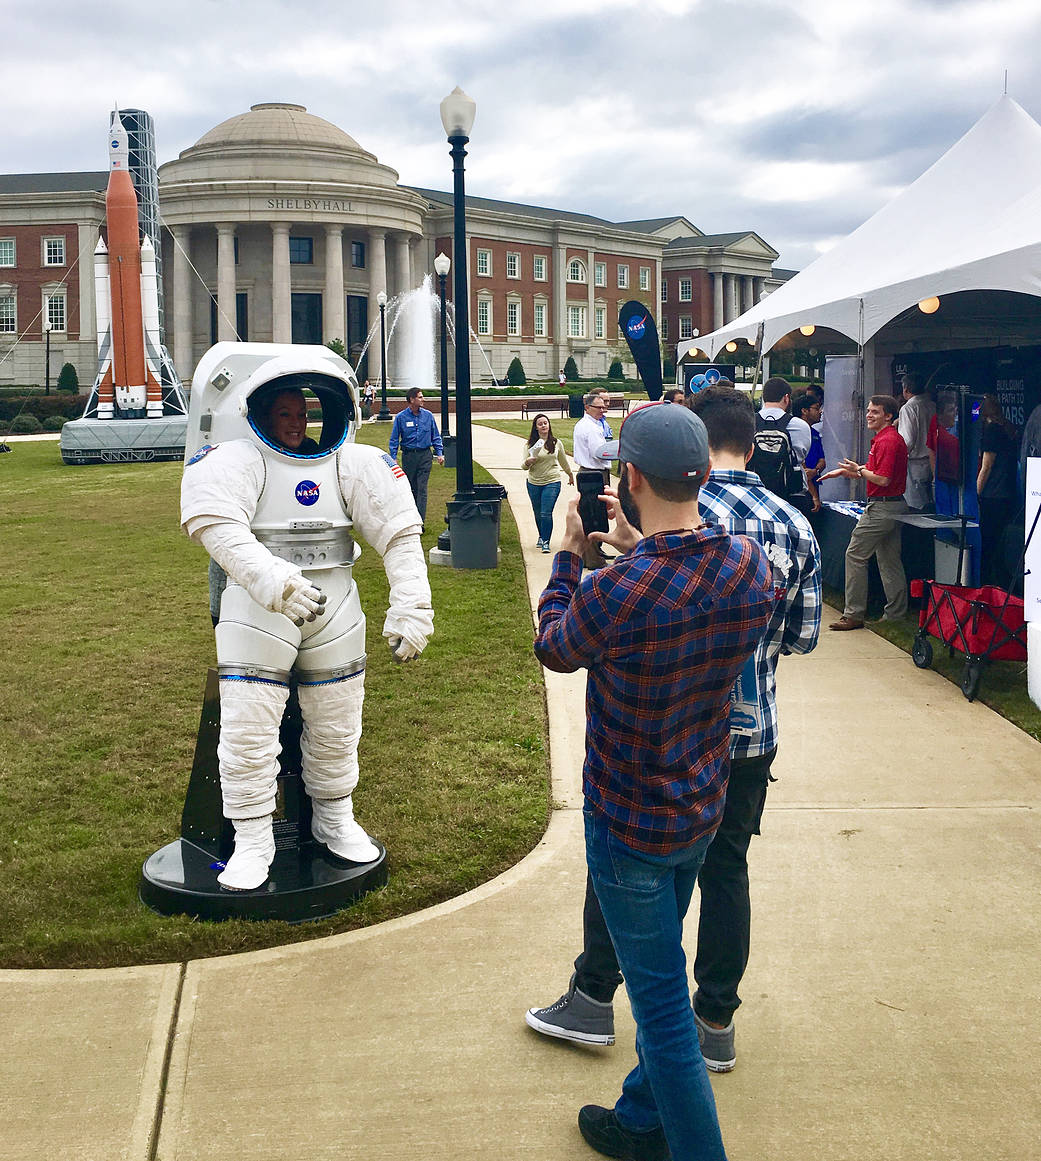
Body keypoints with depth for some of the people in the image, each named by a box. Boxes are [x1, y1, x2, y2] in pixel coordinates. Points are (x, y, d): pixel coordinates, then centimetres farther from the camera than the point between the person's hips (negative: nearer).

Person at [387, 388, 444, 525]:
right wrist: (393, 458, -6)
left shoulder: (428, 415, 5)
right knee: (410, 489, 8)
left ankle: (420, 522, -11)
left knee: (422, 489, -7)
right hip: (408, 456, 0)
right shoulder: (401, 417, -1)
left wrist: (440, 453, 3)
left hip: (425, 456, 0)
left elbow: (436, 436, 12)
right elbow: (394, 440, 3)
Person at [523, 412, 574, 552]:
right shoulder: (529, 445, -2)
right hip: (534, 483, 2)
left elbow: (563, 461, 18)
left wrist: (570, 475, 30)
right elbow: (524, 466, -3)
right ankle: (541, 536, 37)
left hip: (552, 482, -1)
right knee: (538, 513, 14)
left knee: (546, 513, -13)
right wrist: (528, 462, -25)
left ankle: (546, 542, -4)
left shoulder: (556, 443, 2)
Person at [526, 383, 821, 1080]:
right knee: (726, 870, 15)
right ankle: (716, 1023, 24)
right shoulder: (795, 527, -2)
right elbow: (804, 637, 4)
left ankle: (594, 999, 26)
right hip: (751, 733, 4)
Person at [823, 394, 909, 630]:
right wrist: (846, 471, 18)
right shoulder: (888, 438, 16)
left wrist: (859, 471, -10)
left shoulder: (887, 440, -17)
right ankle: (896, 613, 15)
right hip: (895, 505, 11)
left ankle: (853, 614, -3)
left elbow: (883, 479, -23)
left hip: (881, 508, -11)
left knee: (855, 555, -5)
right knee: (889, 560, 12)